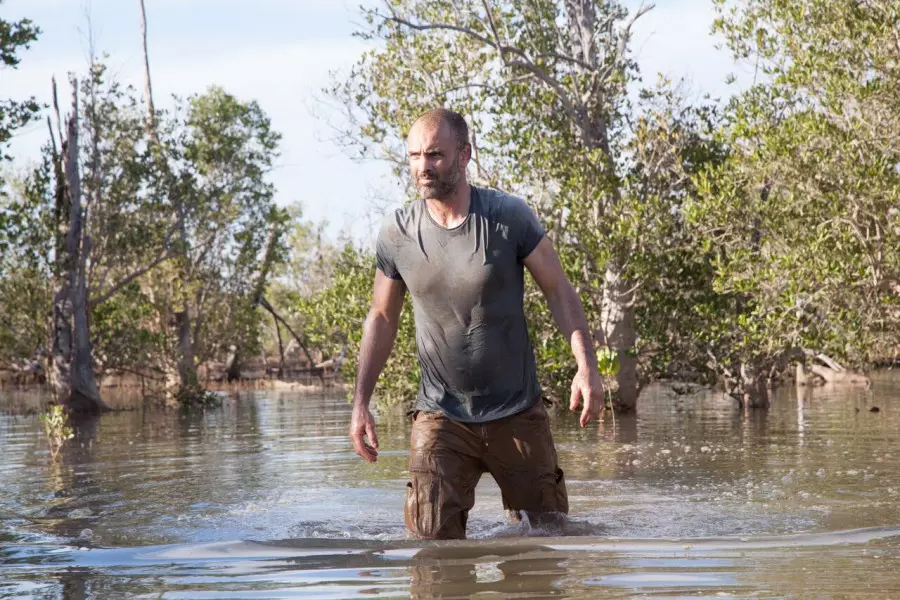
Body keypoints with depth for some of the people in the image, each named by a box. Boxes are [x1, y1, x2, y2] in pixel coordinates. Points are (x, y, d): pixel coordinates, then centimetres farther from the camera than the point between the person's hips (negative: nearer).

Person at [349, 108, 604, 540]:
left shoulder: (509, 217, -9)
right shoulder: (395, 235, -4)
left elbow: (559, 292, -2)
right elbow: (382, 318, 8)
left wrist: (586, 367, -15)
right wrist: (361, 402, 1)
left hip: (518, 412, 0)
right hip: (441, 417, 0)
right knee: (432, 541, -12)